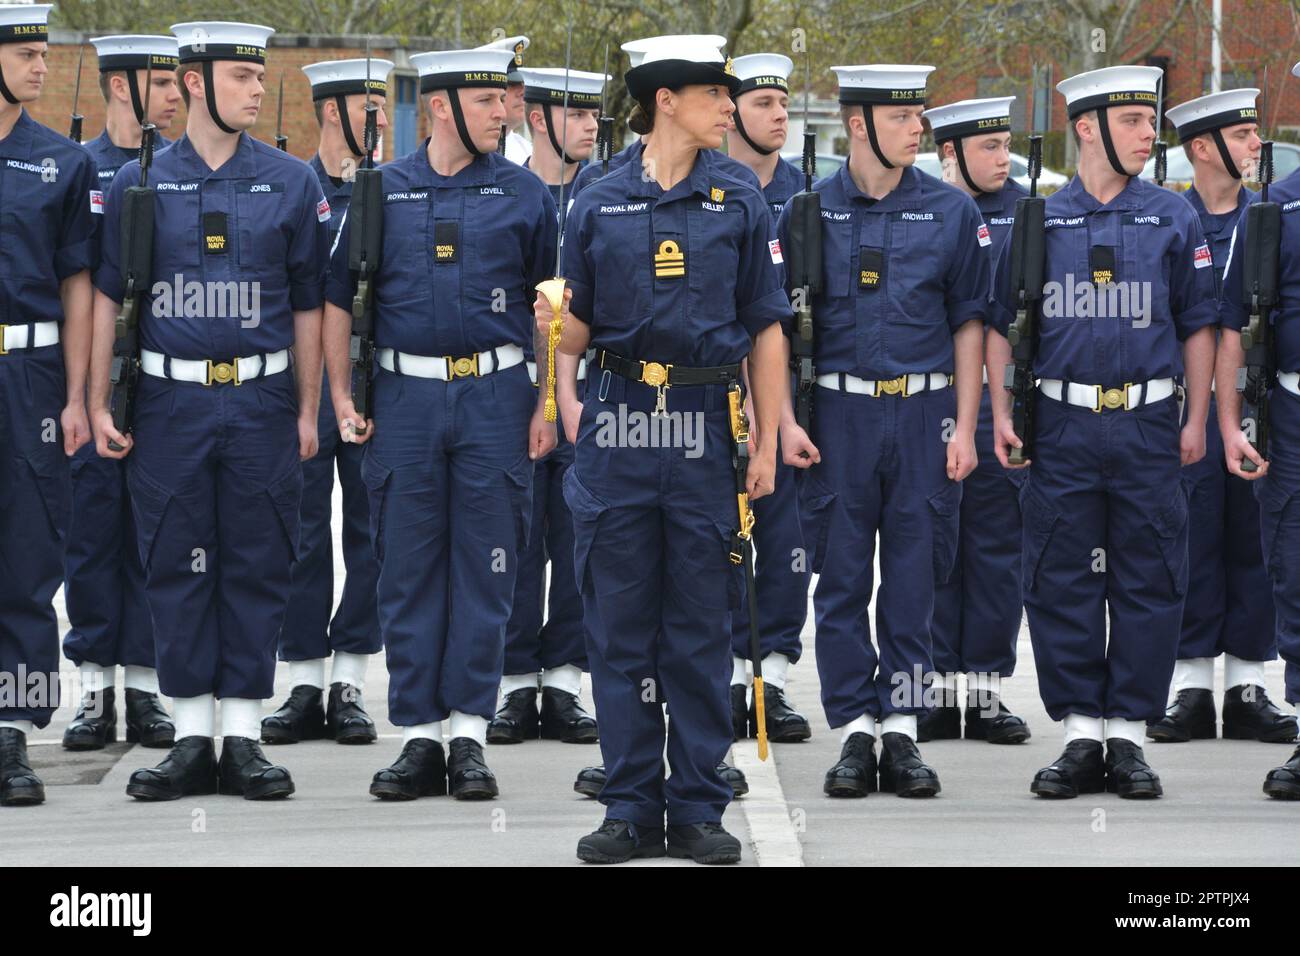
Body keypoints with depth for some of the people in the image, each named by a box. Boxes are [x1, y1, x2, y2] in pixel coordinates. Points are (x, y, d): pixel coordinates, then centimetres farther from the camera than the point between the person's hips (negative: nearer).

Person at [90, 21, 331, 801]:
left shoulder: (293, 183, 4)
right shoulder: (139, 184, 3)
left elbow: (309, 303, 7)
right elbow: (109, 297, 6)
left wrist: (307, 410, 4)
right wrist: (99, 405, 2)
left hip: (262, 402, 0)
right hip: (170, 405, 0)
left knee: (258, 569, 2)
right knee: (177, 568, 2)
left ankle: (243, 737, 9)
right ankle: (192, 741, 9)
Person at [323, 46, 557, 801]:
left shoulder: (525, 194, 3)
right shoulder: (381, 193, 5)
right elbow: (341, 300, 10)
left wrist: (549, 403, -1)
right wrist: (342, 396, 3)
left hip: (495, 398, -1)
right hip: (405, 398, 1)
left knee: (485, 569, 1)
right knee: (408, 572, 3)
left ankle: (470, 733, 7)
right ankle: (418, 736, 9)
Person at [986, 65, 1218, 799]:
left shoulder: (1174, 218, 5)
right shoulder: (1038, 221, 5)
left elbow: (1198, 326, 8)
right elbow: (1001, 324, 10)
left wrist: (1196, 420, 2)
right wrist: (1001, 414, 3)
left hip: (1147, 427, 0)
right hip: (1063, 428, 0)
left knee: (1148, 585, 1)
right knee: (1062, 584, 1)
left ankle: (1128, 737, 9)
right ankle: (1081, 736, 10)